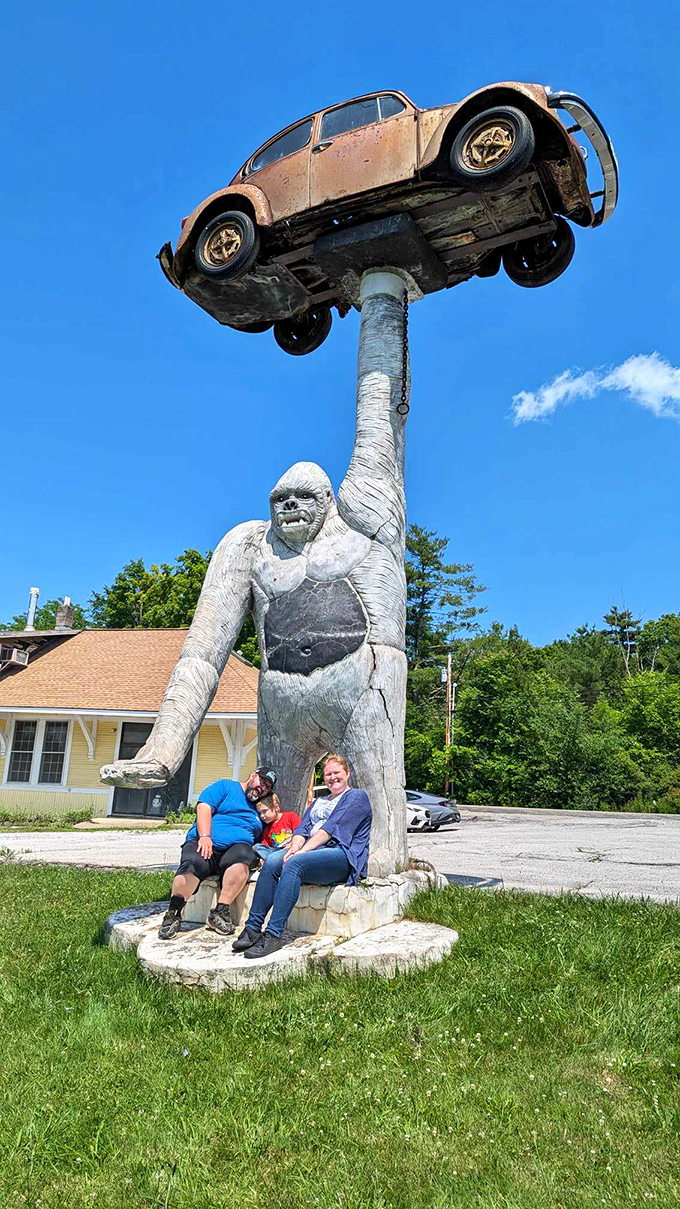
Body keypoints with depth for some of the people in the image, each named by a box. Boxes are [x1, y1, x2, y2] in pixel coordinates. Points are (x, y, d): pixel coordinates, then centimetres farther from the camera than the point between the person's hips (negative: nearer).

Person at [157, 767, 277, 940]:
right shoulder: (226, 787, 15)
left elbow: (260, 841, 28)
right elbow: (204, 807, 1)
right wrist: (205, 836, -13)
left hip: (236, 847, 3)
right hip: (204, 844, -2)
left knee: (242, 855, -34)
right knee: (193, 863, -36)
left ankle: (220, 912, -30)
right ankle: (173, 914, -21)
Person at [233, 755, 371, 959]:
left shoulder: (357, 797, 7)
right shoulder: (318, 802, 31)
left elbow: (333, 828, -7)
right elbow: (303, 828, 15)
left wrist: (303, 850, -15)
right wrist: (295, 847, -9)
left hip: (342, 855, -6)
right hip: (311, 851, 6)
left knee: (293, 864, -33)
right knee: (272, 862, -23)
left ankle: (273, 935, -36)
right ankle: (253, 928, -26)